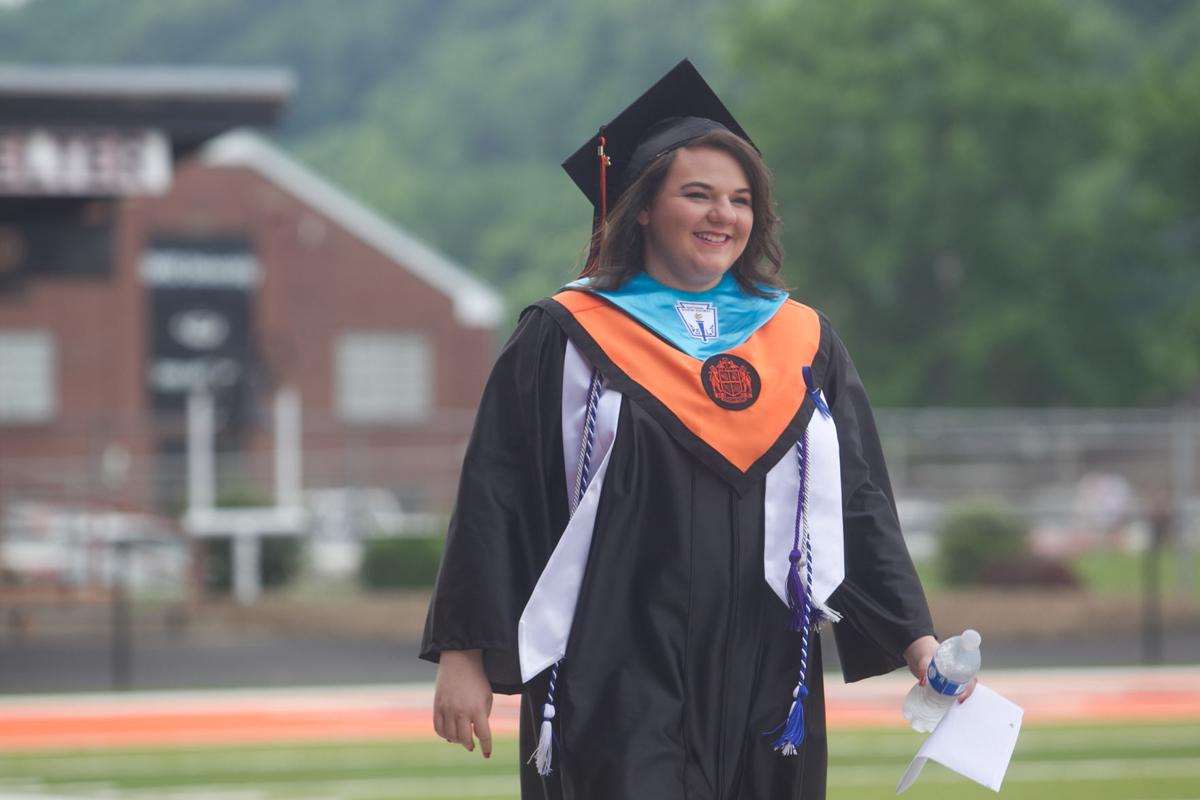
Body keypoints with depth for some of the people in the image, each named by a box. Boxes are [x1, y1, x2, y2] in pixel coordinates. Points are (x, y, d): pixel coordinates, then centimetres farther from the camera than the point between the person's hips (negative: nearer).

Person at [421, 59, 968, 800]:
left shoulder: (804, 344, 12)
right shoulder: (567, 341, 2)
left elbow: (860, 504, 11)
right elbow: (495, 499, 0)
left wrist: (913, 637, 0)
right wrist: (465, 653, -6)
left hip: (759, 677, 4)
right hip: (618, 678, -3)